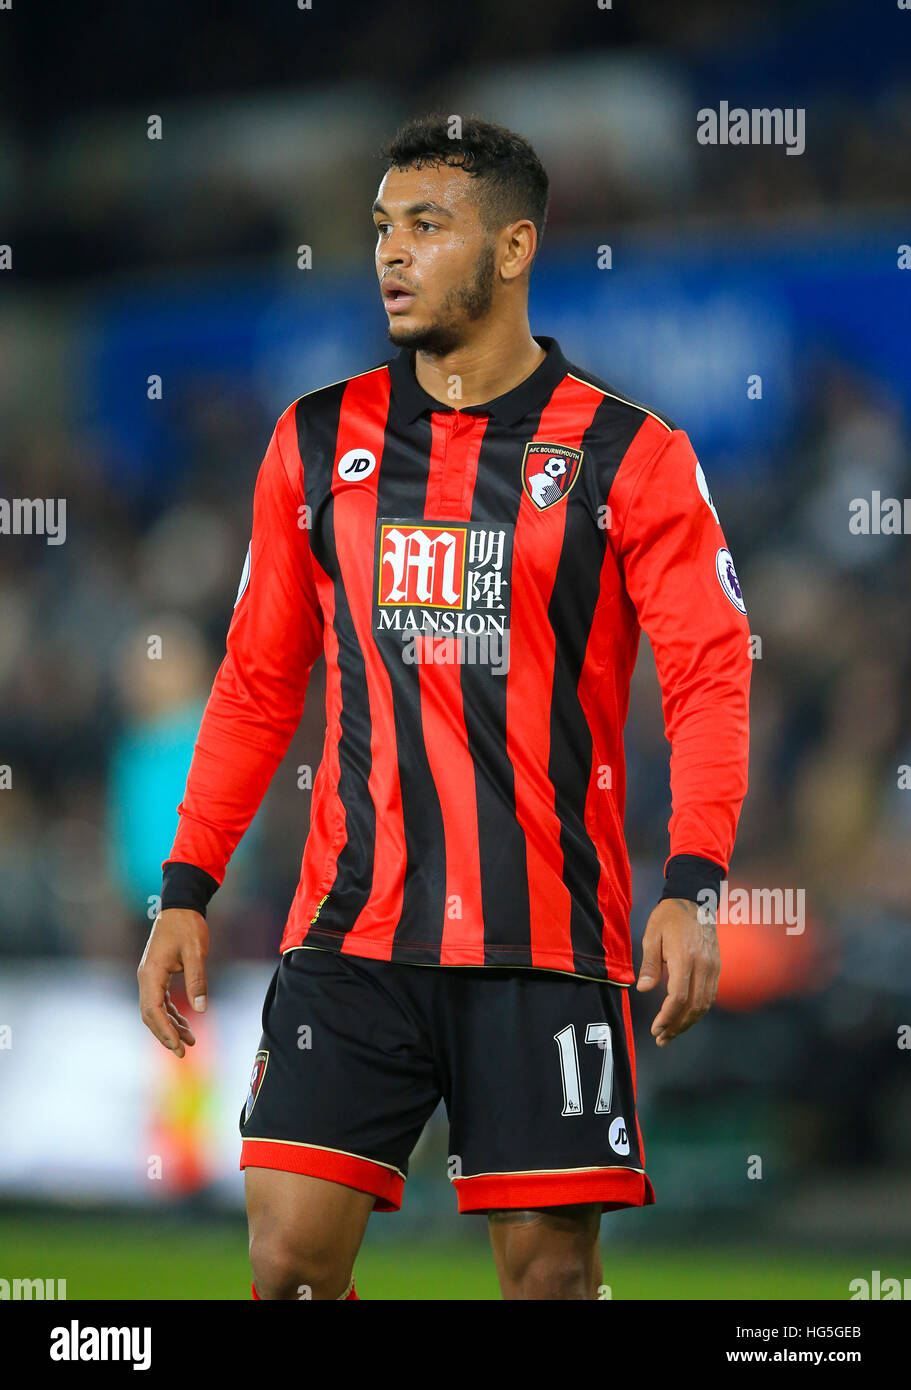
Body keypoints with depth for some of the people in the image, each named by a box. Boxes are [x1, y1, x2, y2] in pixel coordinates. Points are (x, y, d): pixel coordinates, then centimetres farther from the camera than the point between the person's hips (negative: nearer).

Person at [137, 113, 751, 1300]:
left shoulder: (628, 457, 0)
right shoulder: (318, 443, 11)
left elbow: (711, 677, -3)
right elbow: (258, 683, 16)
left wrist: (691, 888, -16)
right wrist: (186, 891, 10)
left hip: (549, 936, -2)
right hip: (352, 928, 2)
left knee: (550, 1265, -2)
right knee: (292, 1251, -7)